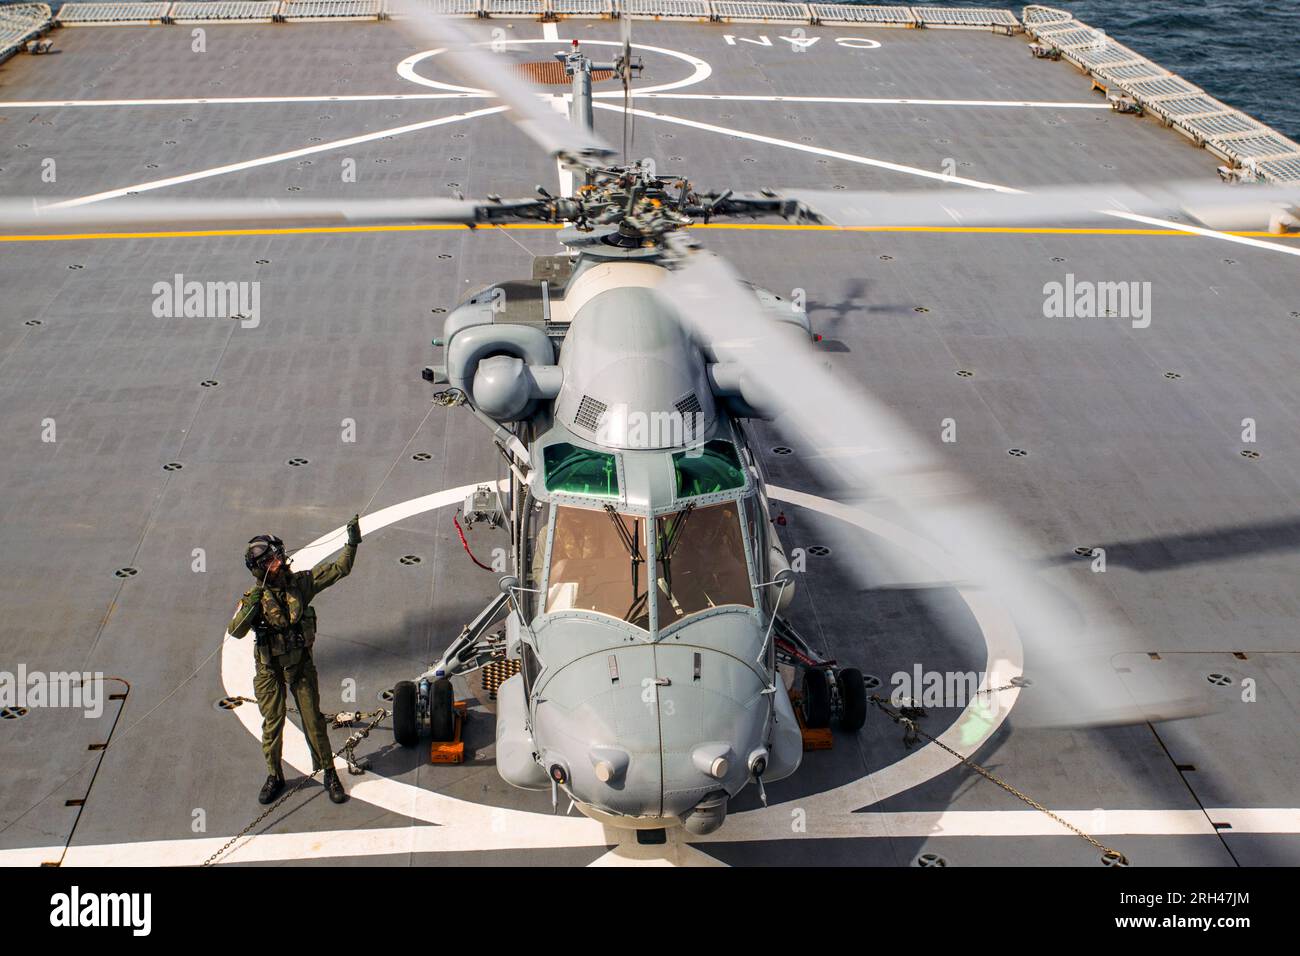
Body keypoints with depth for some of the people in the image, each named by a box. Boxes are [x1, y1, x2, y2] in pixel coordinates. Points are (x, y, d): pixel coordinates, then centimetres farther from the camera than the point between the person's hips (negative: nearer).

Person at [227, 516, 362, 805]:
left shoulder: (301, 583, -7)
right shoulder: (254, 596, -11)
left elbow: (339, 570, -5)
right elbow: (235, 631, -20)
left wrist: (352, 543, -17)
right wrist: (250, 610, -36)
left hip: (301, 664, 1)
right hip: (270, 669, -1)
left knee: (313, 719, 5)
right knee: (272, 723, 9)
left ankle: (329, 773, 17)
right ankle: (274, 776, 25)